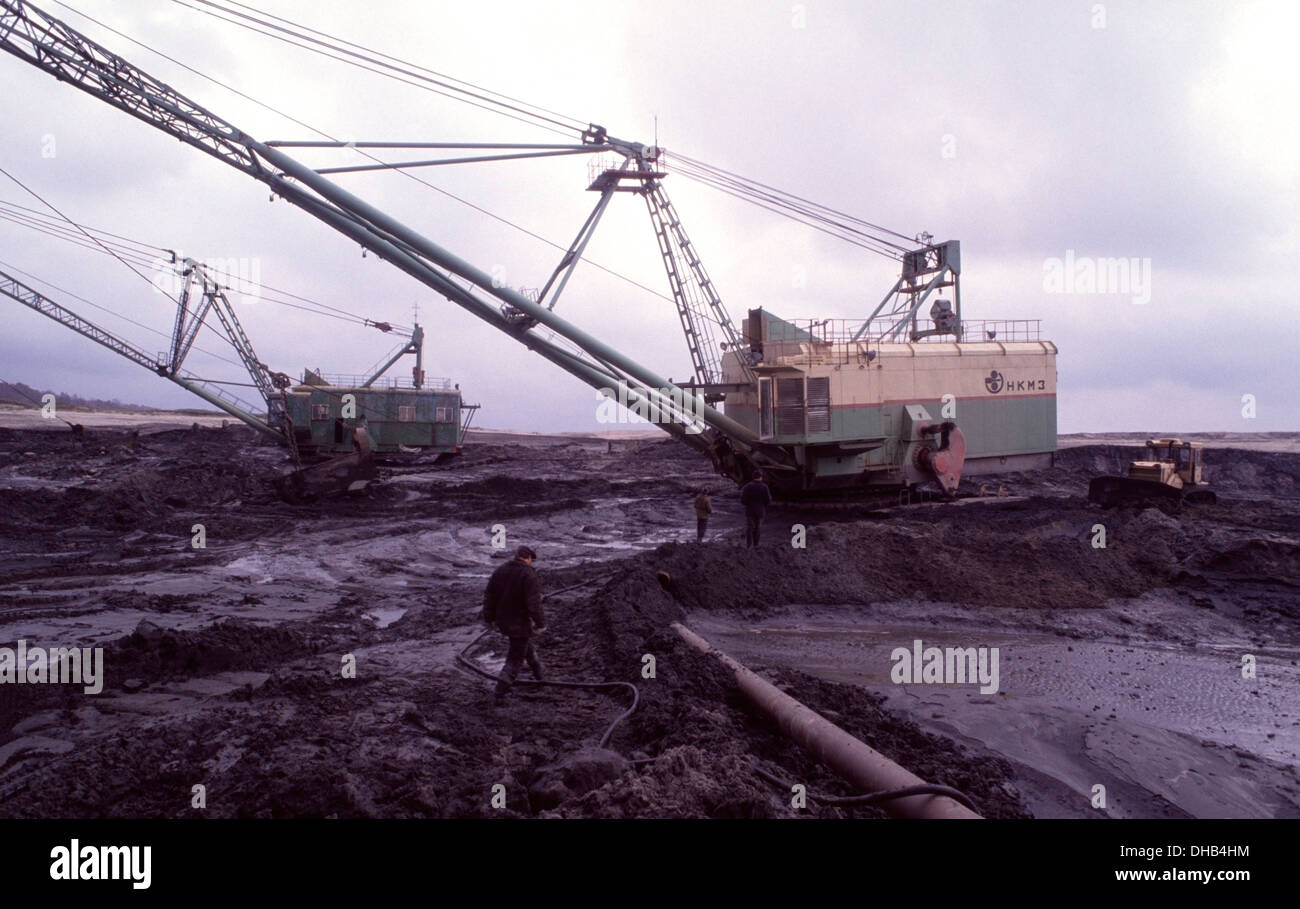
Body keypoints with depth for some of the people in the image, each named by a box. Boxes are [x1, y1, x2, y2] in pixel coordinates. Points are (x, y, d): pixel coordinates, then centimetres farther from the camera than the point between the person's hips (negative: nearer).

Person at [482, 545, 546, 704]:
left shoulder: (500, 571, 1)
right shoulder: (528, 574, -18)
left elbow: (489, 596, 5)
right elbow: (534, 603, -23)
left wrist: (488, 618, 14)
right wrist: (540, 623, -14)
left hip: (502, 621, 7)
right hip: (520, 622, -7)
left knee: (525, 642, 30)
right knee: (515, 659, 5)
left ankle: (538, 671, 46)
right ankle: (499, 694, 4)